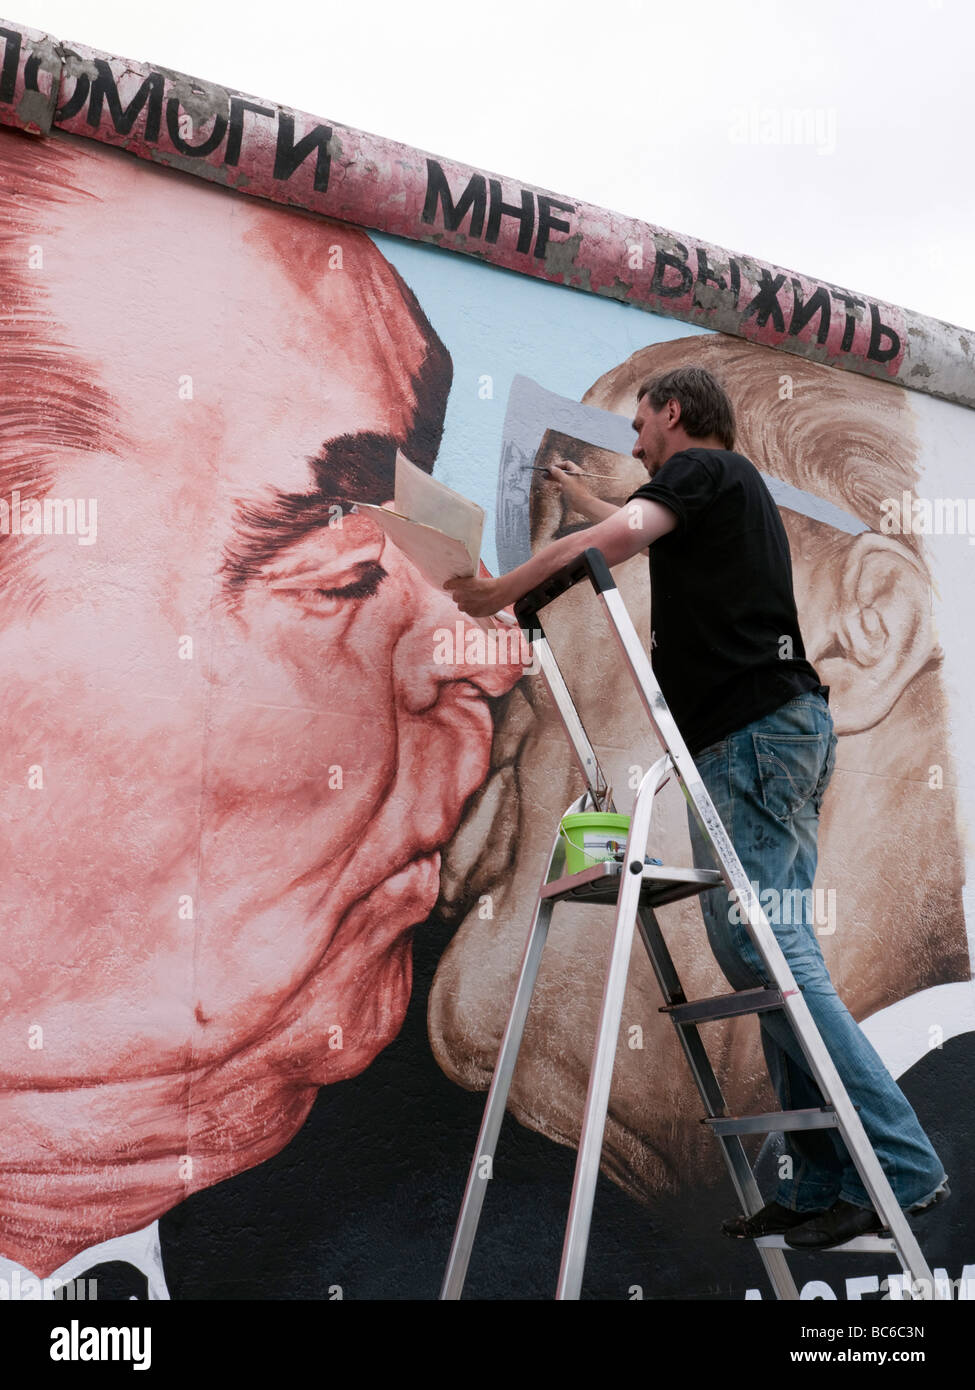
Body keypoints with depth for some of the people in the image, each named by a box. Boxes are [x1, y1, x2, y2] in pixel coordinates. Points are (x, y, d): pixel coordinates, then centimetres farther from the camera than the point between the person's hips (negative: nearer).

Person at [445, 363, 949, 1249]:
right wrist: (587, 501, 61)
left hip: (753, 731, -10)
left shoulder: (703, 466, 1)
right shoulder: (734, 495, 29)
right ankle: (820, 1186, 5)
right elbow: (653, 538, 51)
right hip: (782, 731, 10)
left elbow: (614, 542, -16)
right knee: (769, 951, 4)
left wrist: (501, 591, -5)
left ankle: (899, 1167, -14)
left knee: (763, 943, -14)